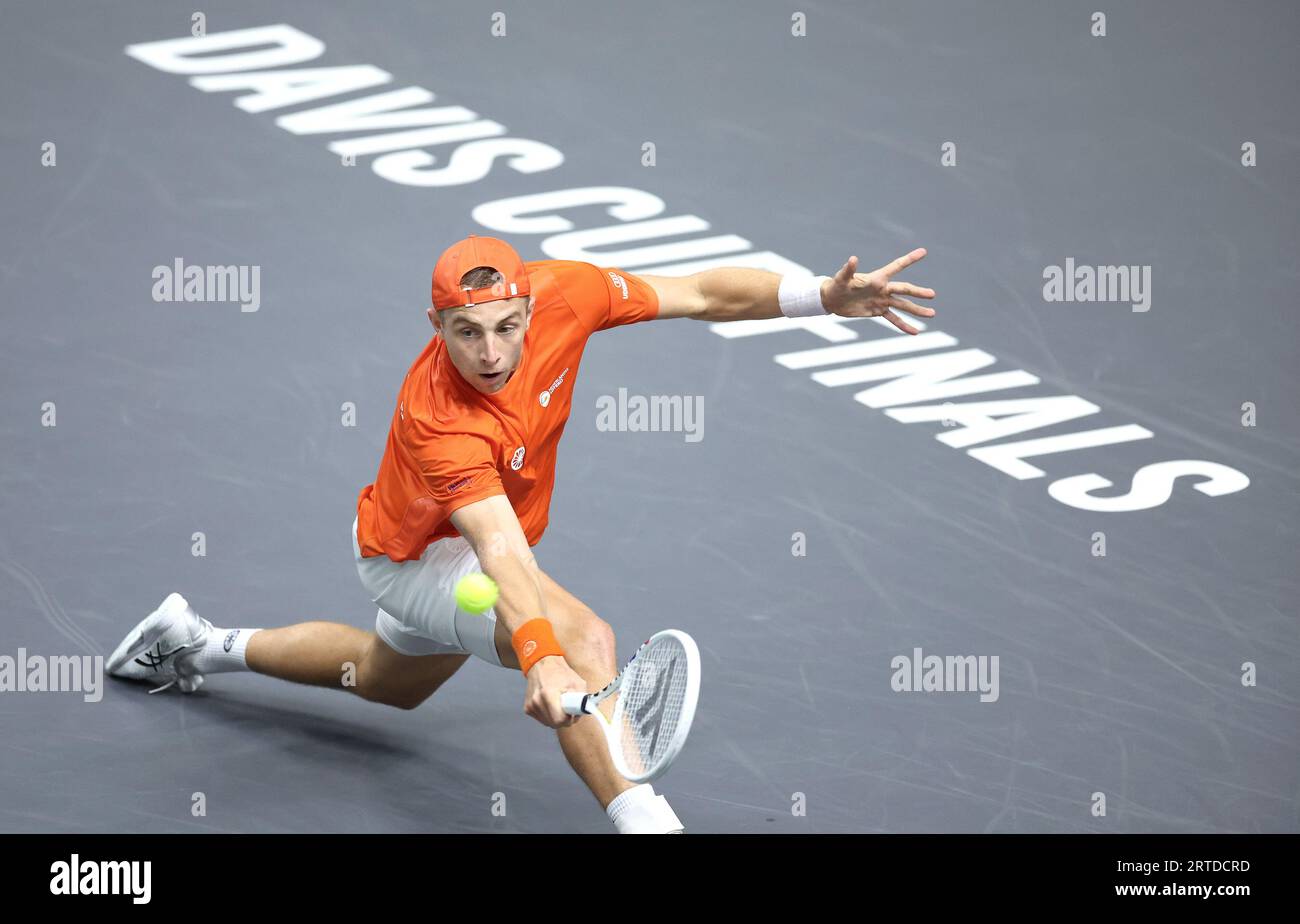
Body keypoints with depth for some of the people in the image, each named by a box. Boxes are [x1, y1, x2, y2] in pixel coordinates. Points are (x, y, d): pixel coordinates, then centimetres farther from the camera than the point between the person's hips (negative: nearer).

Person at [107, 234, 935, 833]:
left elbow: (702, 294, -16)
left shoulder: (561, 292, -27)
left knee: (386, 682, 34)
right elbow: (503, 553, -52)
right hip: (411, 559, -7)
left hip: (464, 547, 7)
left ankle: (200, 644, 50)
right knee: (585, 636, -33)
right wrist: (540, 657, -67)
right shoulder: (439, 420, -42)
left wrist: (827, 296, -26)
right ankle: (646, 821, -32)